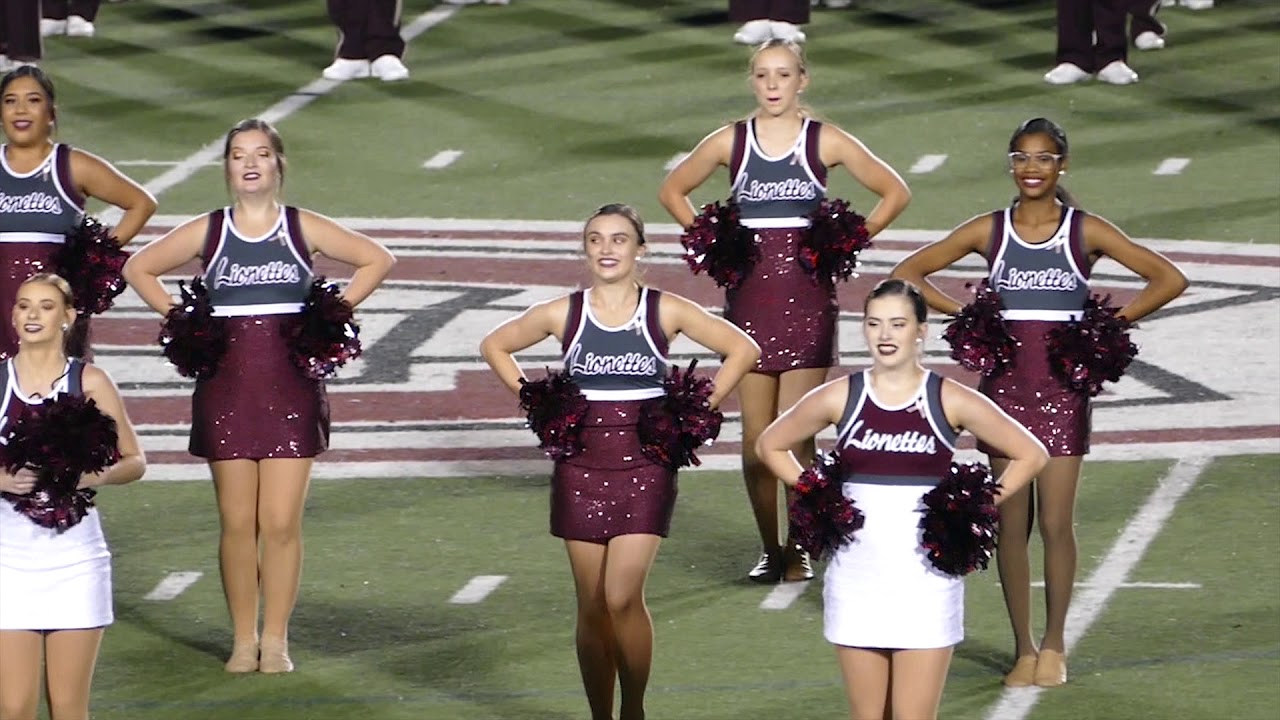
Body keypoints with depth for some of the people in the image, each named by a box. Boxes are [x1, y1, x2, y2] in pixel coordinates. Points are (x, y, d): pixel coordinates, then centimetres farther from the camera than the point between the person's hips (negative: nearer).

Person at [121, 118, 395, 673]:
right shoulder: (207, 232, 5)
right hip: (226, 389, 1)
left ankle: (276, 639, 4)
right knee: (237, 522, 1)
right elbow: (139, 268, 14)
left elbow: (377, 259, 10)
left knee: (281, 522, -5)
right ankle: (243, 639, 10)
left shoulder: (303, 229, 3)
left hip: (291, 388, -1)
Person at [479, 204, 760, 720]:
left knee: (623, 597, -14)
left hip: (645, 469, -2)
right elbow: (495, 346, 16)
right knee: (592, 607, 4)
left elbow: (742, 350, 5)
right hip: (581, 469, 2)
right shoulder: (563, 315, 2)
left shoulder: (665, 312, -1)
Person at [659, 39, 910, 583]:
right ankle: (770, 550, 12)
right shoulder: (730, 142, 5)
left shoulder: (826, 142, 1)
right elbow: (673, 191, 19)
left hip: (807, 297, -2)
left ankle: (802, 550, 1)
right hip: (748, 296, 2)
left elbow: (895, 193, 9)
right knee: (756, 439, 2)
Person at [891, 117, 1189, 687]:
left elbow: (1169, 280, -2)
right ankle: (1023, 648, 12)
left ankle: (1054, 644, 11)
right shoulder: (989, 231, 3)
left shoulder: (1085, 232, -1)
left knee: (1056, 523, -3)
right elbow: (908, 273, 6)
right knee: (1011, 524, 3)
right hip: (1004, 388, 1)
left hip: (1062, 390, -1)